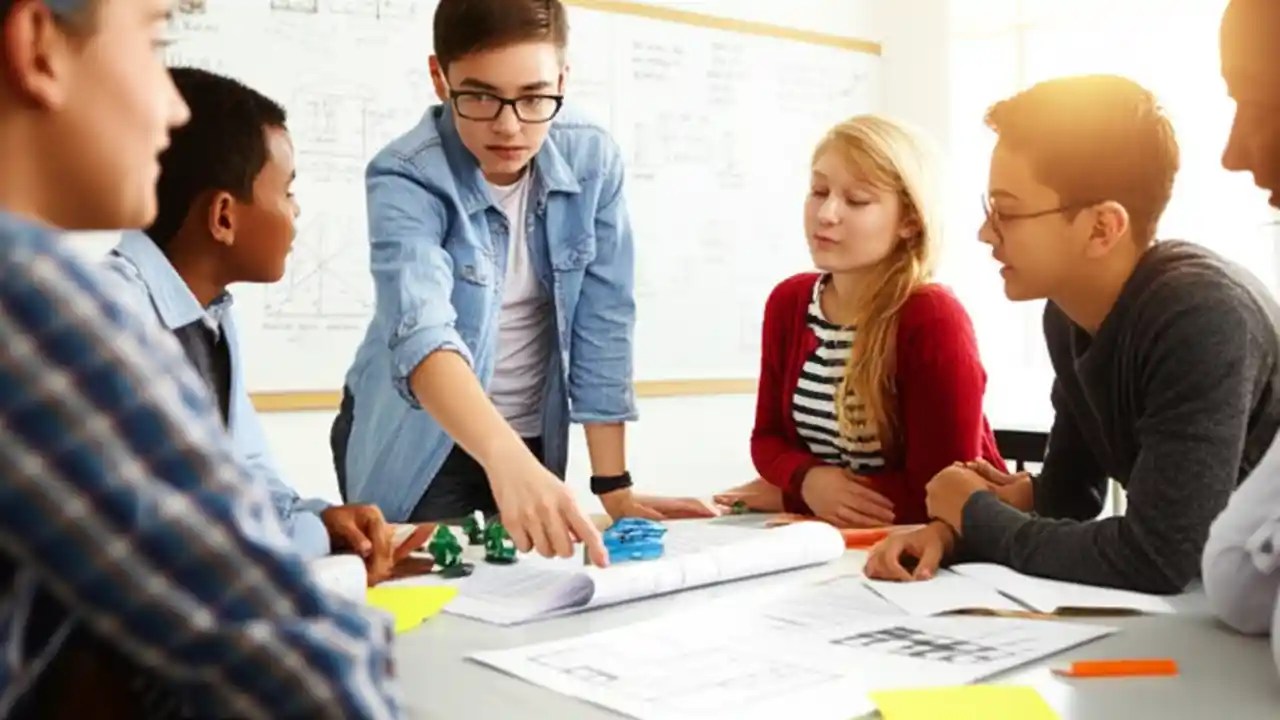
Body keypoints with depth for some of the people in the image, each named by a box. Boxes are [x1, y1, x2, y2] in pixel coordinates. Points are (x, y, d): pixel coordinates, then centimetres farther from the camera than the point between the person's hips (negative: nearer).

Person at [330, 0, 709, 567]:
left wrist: (614, 489, -11)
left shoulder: (593, 161, -12)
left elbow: (602, 325, -10)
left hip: (532, 441, 4)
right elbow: (421, 332, -40)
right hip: (416, 447, -3)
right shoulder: (405, 178, -23)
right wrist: (506, 461, -57)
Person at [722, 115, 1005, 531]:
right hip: (827, 539, 4)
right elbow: (768, 437, 7)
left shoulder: (933, 318, -16)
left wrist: (781, 491, -11)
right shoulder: (787, 302, 2)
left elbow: (943, 493, -16)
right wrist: (808, 481, -16)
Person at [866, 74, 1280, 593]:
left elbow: (1155, 562, -28)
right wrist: (950, 530, -13)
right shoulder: (1068, 311, -3)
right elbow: (1068, 494, 5)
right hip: (1184, 597, 6)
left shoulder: (1202, 320, -25)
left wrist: (974, 514, -15)